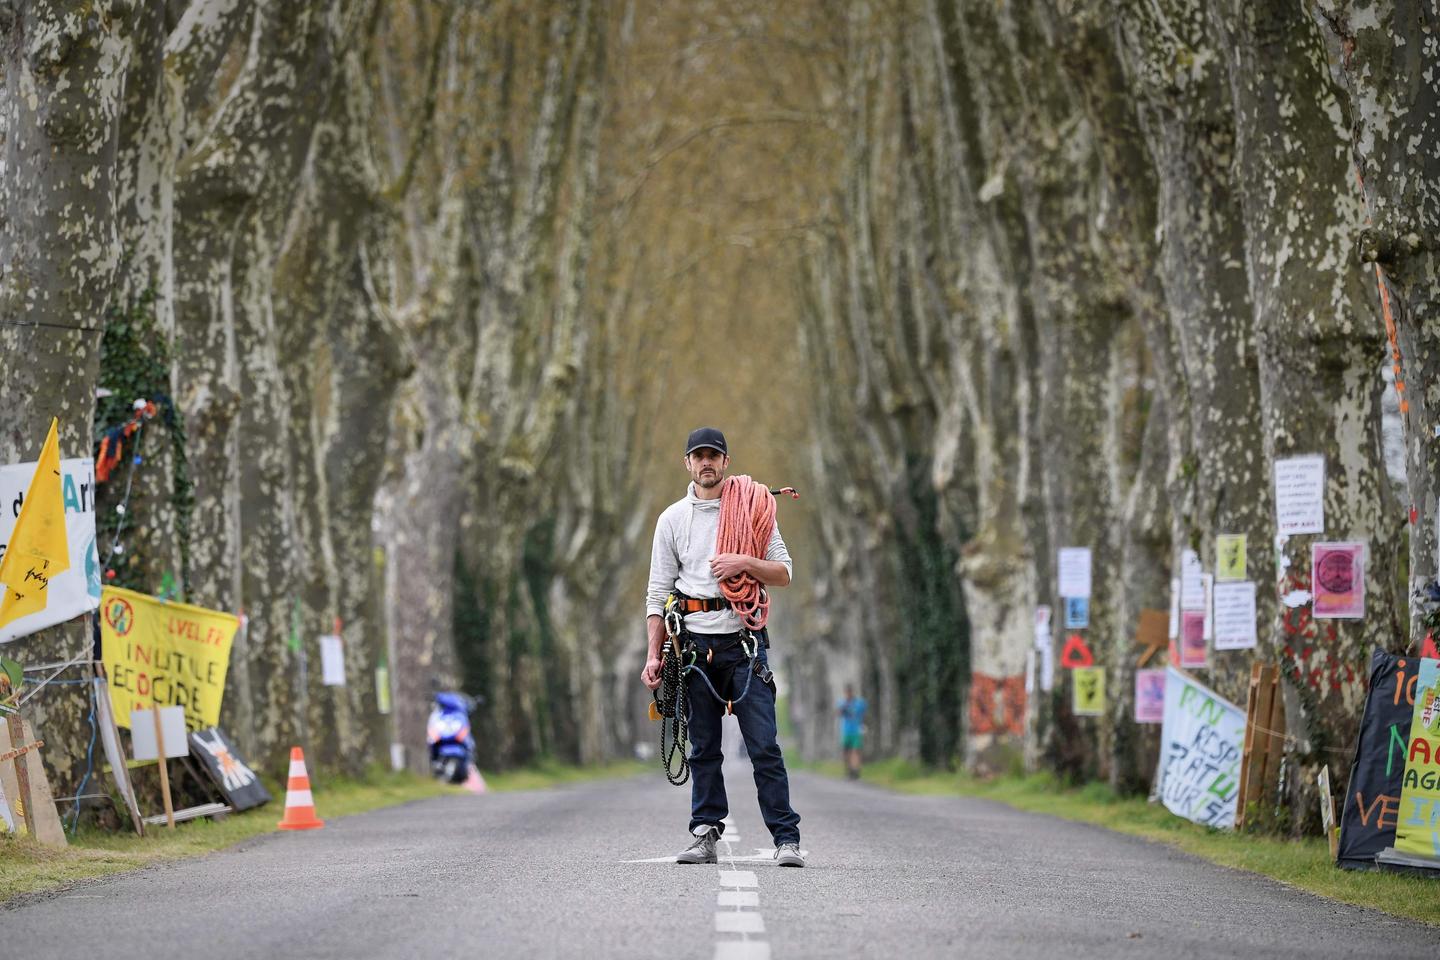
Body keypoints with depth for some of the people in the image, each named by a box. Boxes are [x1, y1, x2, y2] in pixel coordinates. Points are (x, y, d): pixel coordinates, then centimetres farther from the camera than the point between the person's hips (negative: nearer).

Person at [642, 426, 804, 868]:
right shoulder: (672, 518, 11)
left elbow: (783, 573, 5)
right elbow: (658, 592, 10)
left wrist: (745, 563, -14)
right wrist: (654, 655, 3)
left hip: (744, 640, -2)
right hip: (695, 641, 2)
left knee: (764, 745, -7)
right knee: (703, 748, 5)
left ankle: (786, 839, -6)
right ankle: (704, 835, 9)